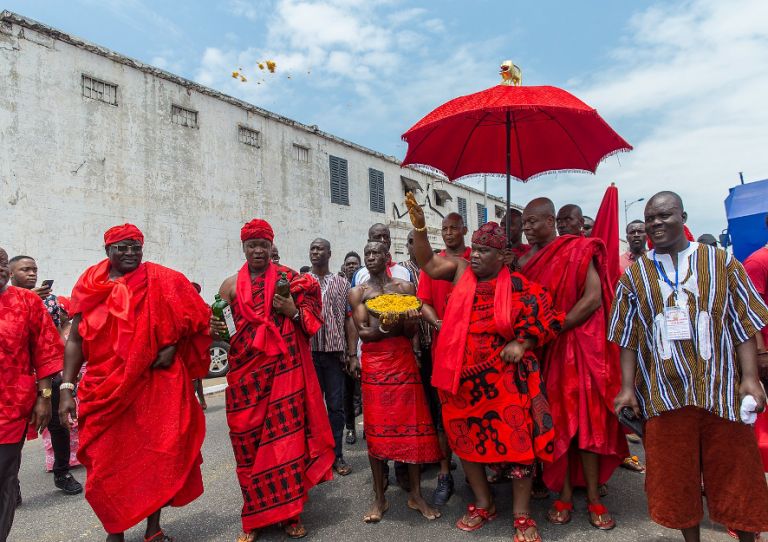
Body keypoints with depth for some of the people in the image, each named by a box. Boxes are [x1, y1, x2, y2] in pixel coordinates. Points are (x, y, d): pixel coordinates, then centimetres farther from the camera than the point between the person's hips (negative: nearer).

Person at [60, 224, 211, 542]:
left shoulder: (161, 281, 0)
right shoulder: (89, 286, 4)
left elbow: (193, 314, 5)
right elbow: (75, 340, 5)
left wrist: (172, 345, -9)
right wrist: (66, 389, -1)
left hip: (156, 385, -1)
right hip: (104, 390, 1)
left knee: (160, 455, 5)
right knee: (107, 464, 7)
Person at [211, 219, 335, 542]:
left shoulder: (289, 278, 5)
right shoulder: (231, 285, 8)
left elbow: (313, 319, 6)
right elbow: (219, 327, 14)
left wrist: (294, 312, -13)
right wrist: (215, 331, -8)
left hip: (285, 367, -1)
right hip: (245, 370, 2)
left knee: (286, 434, 0)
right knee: (248, 438, 3)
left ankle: (290, 511, 16)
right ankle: (255, 515, 20)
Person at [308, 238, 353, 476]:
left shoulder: (342, 284, 8)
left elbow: (348, 320, 7)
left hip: (334, 351, 1)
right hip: (308, 351, 0)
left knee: (336, 405, 6)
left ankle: (336, 454, 19)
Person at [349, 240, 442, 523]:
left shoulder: (405, 287, 9)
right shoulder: (357, 292, 8)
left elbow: (413, 331, 3)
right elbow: (362, 332, -3)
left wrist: (407, 322, -21)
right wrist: (389, 328, -21)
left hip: (403, 360, 1)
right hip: (374, 362, 0)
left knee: (412, 424, 0)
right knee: (375, 427, 1)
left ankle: (416, 494, 15)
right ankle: (379, 498, 14)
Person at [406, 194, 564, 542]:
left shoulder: (517, 286, -7)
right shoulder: (462, 272, 2)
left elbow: (546, 317, 0)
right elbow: (427, 261, 4)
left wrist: (521, 345, -12)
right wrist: (419, 225, -8)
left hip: (504, 379, -3)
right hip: (464, 377, 4)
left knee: (515, 441, 2)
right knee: (468, 440, 14)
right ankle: (483, 504, 35)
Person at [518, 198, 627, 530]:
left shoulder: (578, 250, -5)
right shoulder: (525, 260, 9)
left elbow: (593, 298, -14)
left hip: (578, 344, -4)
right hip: (541, 349, 4)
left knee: (585, 417, 1)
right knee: (555, 419, 6)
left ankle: (593, 497, 13)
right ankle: (565, 494, 17)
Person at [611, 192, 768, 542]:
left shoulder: (721, 262, 5)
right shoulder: (635, 275, 7)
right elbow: (629, 339, 4)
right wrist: (628, 388, -2)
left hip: (721, 390, -1)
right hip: (664, 393, 1)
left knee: (734, 472, 9)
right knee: (676, 476, 10)